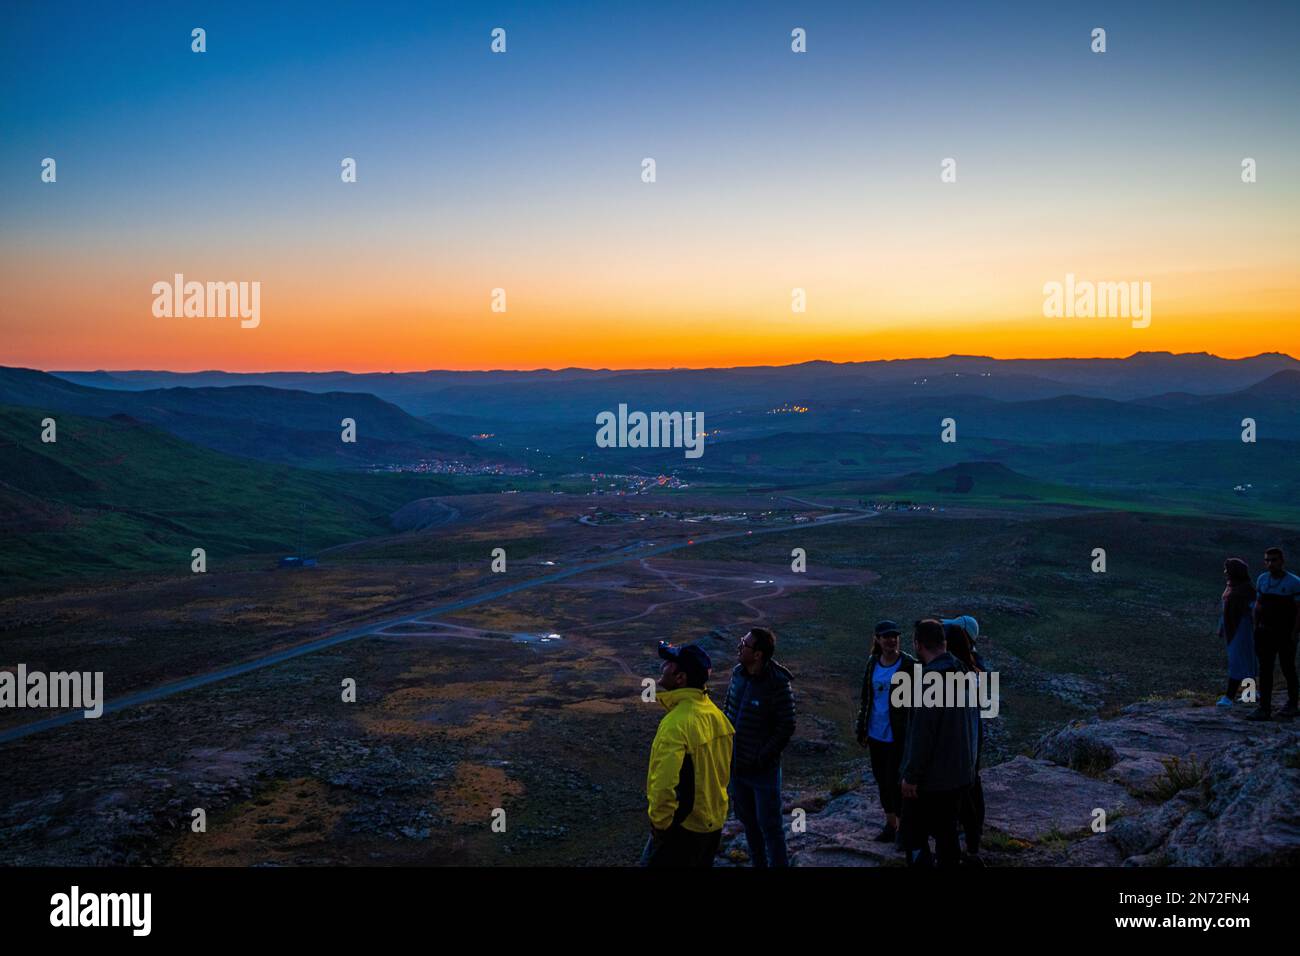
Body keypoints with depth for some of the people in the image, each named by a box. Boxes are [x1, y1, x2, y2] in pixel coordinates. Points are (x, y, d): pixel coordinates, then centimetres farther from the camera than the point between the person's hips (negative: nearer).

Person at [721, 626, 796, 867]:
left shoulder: (778, 685, -20)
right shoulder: (738, 673, -1)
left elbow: (786, 728, -16)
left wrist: (761, 759, -15)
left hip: (763, 769, -7)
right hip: (736, 765, 7)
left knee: (769, 825, 5)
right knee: (748, 821, 20)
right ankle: (758, 863, 36)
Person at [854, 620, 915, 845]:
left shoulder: (909, 664, -10)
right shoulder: (873, 663, 5)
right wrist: (862, 731, 13)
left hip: (898, 734, -5)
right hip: (876, 732, 5)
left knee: (894, 780, -3)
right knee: (882, 778, 13)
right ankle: (890, 824, 28)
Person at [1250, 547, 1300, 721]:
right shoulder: (1262, 580, 4)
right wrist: (1256, 628, 9)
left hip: (1286, 634, -4)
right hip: (1266, 633, 4)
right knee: (1265, 670, -1)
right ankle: (1264, 708, -1)